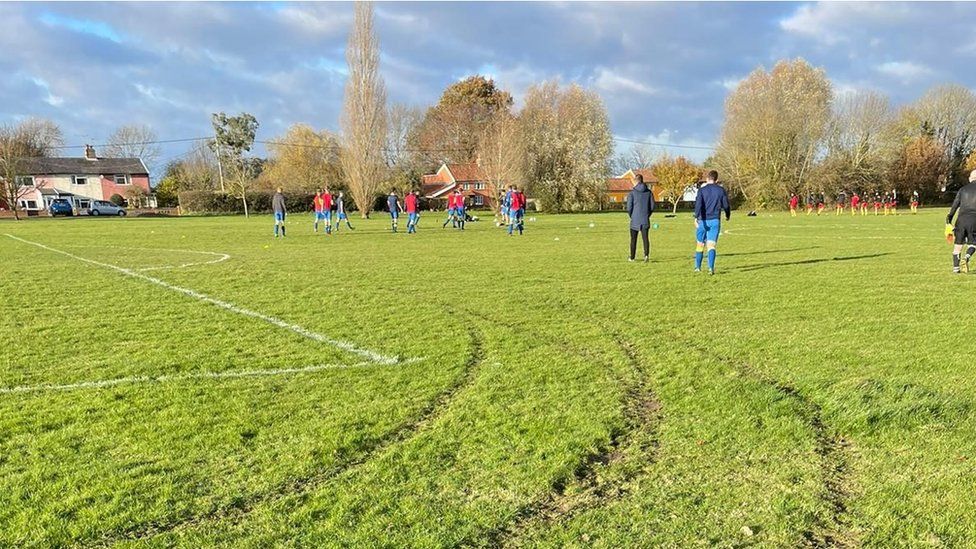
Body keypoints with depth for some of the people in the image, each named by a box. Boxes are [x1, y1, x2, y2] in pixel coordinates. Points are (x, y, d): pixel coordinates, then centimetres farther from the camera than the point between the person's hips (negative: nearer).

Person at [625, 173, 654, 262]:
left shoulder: (632, 192, -8)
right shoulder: (649, 192, 2)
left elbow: (629, 207, -9)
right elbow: (652, 206, 4)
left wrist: (631, 216, 8)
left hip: (635, 220, -2)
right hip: (645, 220, 2)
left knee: (633, 239, 10)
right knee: (645, 238, 1)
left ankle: (632, 257, 20)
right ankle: (647, 254, -19)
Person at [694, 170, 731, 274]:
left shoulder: (702, 190, 0)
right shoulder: (721, 190, 4)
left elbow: (698, 204, -15)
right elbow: (726, 205, 8)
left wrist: (696, 217, -25)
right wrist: (728, 215, 28)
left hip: (702, 220, 0)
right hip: (715, 221, 0)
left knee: (700, 244, 13)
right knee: (711, 245, -4)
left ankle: (697, 267, 22)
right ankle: (711, 268, -21)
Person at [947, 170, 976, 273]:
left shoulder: (963, 189, 11)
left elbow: (955, 205, 7)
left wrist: (949, 219, 10)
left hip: (961, 219, 2)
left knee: (958, 244, 9)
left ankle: (956, 267, 6)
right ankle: (967, 257, -18)